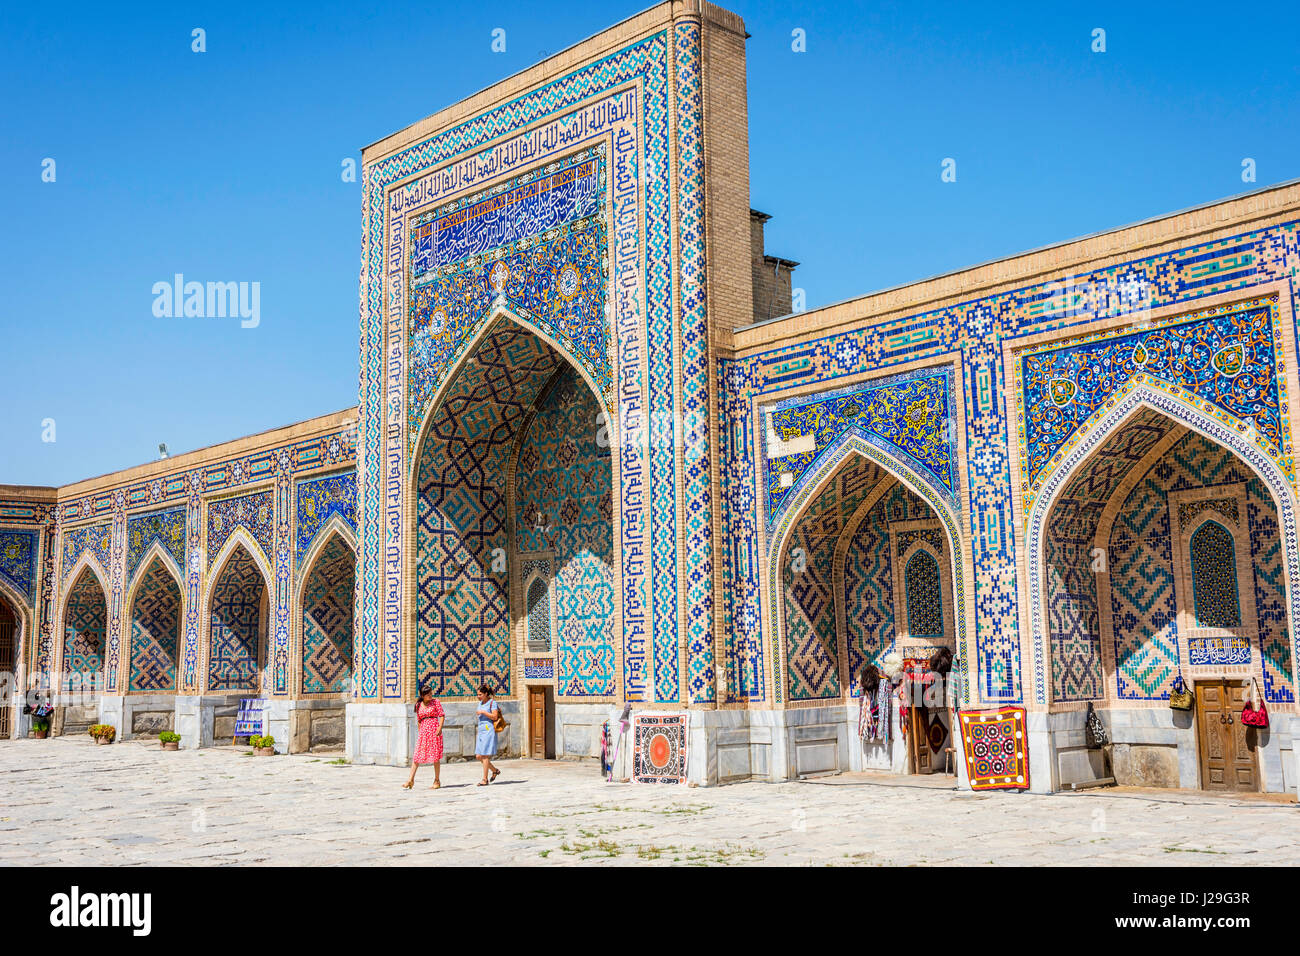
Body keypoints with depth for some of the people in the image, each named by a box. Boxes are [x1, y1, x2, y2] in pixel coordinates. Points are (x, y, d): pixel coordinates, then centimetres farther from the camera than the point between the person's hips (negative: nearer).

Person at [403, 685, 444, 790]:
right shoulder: (418, 705, 10)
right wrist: (420, 732, 11)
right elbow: (419, 720, 17)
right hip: (423, 731, 3)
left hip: (434, 730, -3)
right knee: (417, 756, -3)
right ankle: (410, 780, 0)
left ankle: (437, 781, 9)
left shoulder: (435, 701, 2)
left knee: (435, 756, 0)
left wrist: (440, 727, -14)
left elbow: (441, 715, -2)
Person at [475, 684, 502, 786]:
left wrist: (483, 712, -14)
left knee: (485, 756, -8)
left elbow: (494, 716, -15)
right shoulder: (480, 703, 16)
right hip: (481, 732, 8)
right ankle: (495, 771, 22)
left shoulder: (492, 703, -6)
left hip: (489, 731, -8)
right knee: (478, 756, 4)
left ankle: (485, 779, -3)